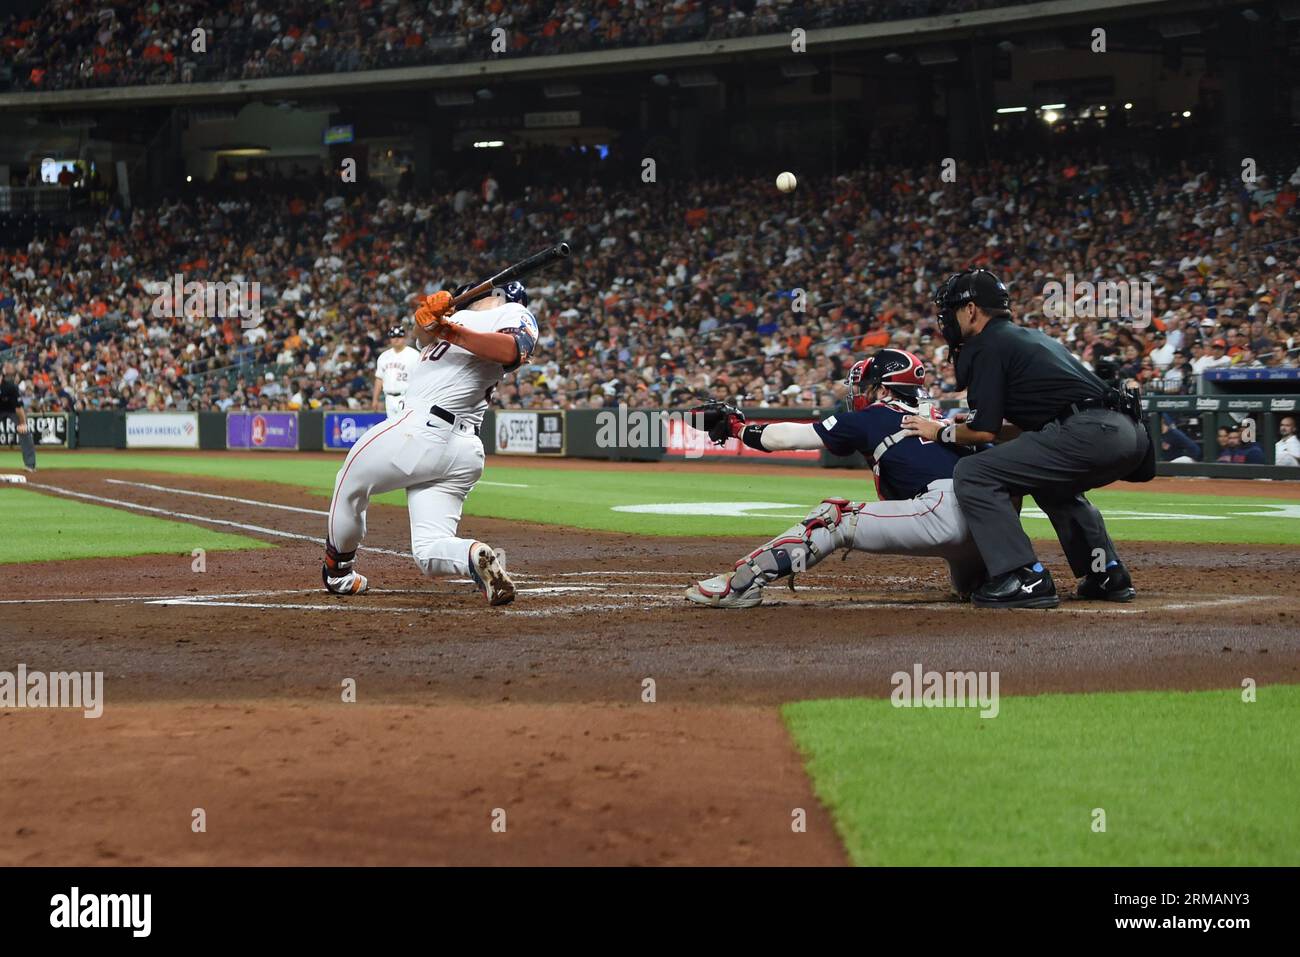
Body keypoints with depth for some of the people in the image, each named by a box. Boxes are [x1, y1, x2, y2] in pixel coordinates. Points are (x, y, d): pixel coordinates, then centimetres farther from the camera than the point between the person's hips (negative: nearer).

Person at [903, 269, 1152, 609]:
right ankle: (1107, 574, 23)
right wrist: (968, 424, 33)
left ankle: (1025, 579, -13)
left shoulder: (986, 346, 4)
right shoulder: (1033, 338, 31)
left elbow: (985, 432, -1)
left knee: (972, 475, -6)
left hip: (1090, 432, -9)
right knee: (1053, 483, 37)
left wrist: (940, 432, 17)